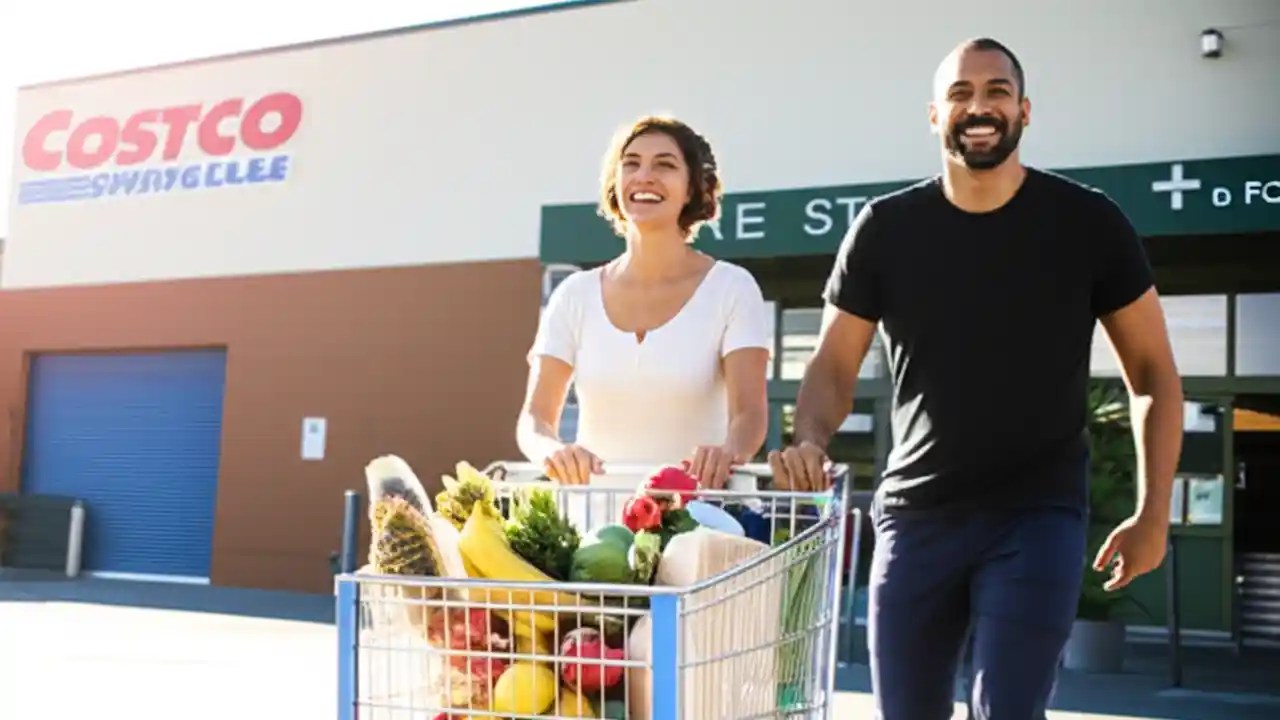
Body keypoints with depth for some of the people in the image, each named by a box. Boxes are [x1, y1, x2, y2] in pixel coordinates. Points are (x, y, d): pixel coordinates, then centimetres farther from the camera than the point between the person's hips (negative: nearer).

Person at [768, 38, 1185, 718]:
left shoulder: (1088, 223, -3)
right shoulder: (884, 229, 0)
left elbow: (1152, 371, 4)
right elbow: (833, 366, 4)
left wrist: (1153, 512, -3)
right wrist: (809, 442, -18)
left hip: (1038, 516, -2)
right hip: (913, 516, 2)